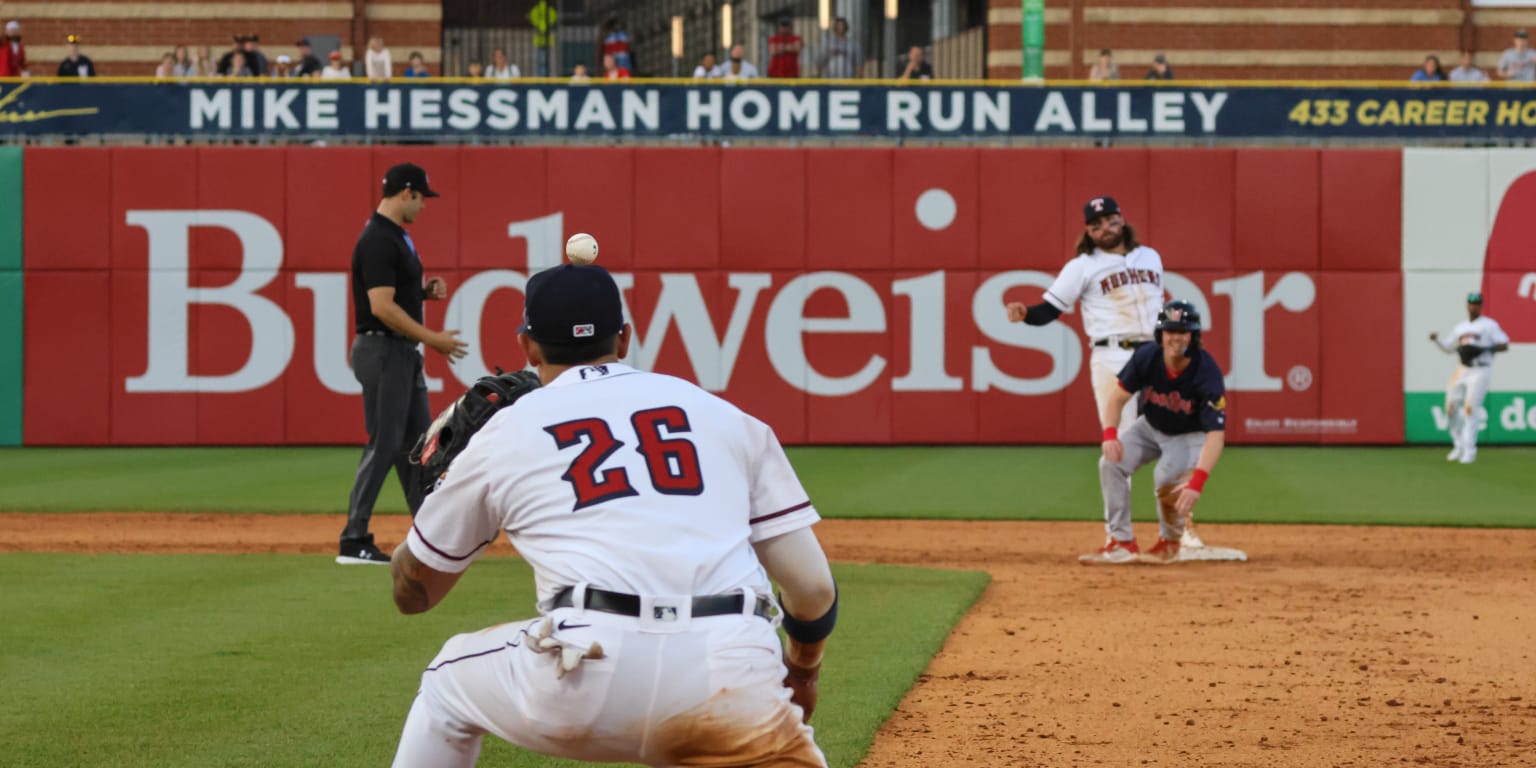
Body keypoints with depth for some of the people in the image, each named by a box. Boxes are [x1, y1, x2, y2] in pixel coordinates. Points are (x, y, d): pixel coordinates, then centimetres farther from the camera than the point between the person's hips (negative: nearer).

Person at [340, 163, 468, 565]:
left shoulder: (399, 237, 14)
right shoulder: (378, 241, -18)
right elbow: (381, 306, -24)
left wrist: (427, 291, 4)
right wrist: (432, 338, -19)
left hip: (404, 352, 10)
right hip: (382, 351, -10)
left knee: (417, 442, 13)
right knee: (383, 444, -8)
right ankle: (354, 541, -4)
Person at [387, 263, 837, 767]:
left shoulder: (505, 433, 19)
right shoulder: (720, 414, 21)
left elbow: (411, 593, 32)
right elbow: (813, 587, 15)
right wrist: (804, 668, 36)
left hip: (585, 677, 0)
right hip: (732, 683, 0)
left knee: (448, 685, 30)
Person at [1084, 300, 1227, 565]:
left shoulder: (1207, 373, -33)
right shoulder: (1146, 358, -23)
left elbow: (1216, 434, -37)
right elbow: (1117, 398, -11)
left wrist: (1197, 482, -49)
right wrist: (1110, 434, -32)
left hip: (1190, 436, -4)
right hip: (1150, 427, 4)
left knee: (1168, 479, -30)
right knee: (1111, 462, -18)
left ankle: (1169, 543, -1)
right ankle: (1122, 543, -9)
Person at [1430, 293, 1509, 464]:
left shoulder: (1489, 325, 2)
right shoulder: (1460, 327, 17)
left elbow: (1504, 345, -5)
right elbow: (1448, 347, 21)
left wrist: (1484, 349, -19)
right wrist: (1437, 339, 2)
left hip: (1480, 371, -6)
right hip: (1462, 371, 6)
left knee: (1470, 408, -13)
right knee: (1451, 408, 2)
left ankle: (1469, 450, -9)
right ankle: (1459, 445, 18)